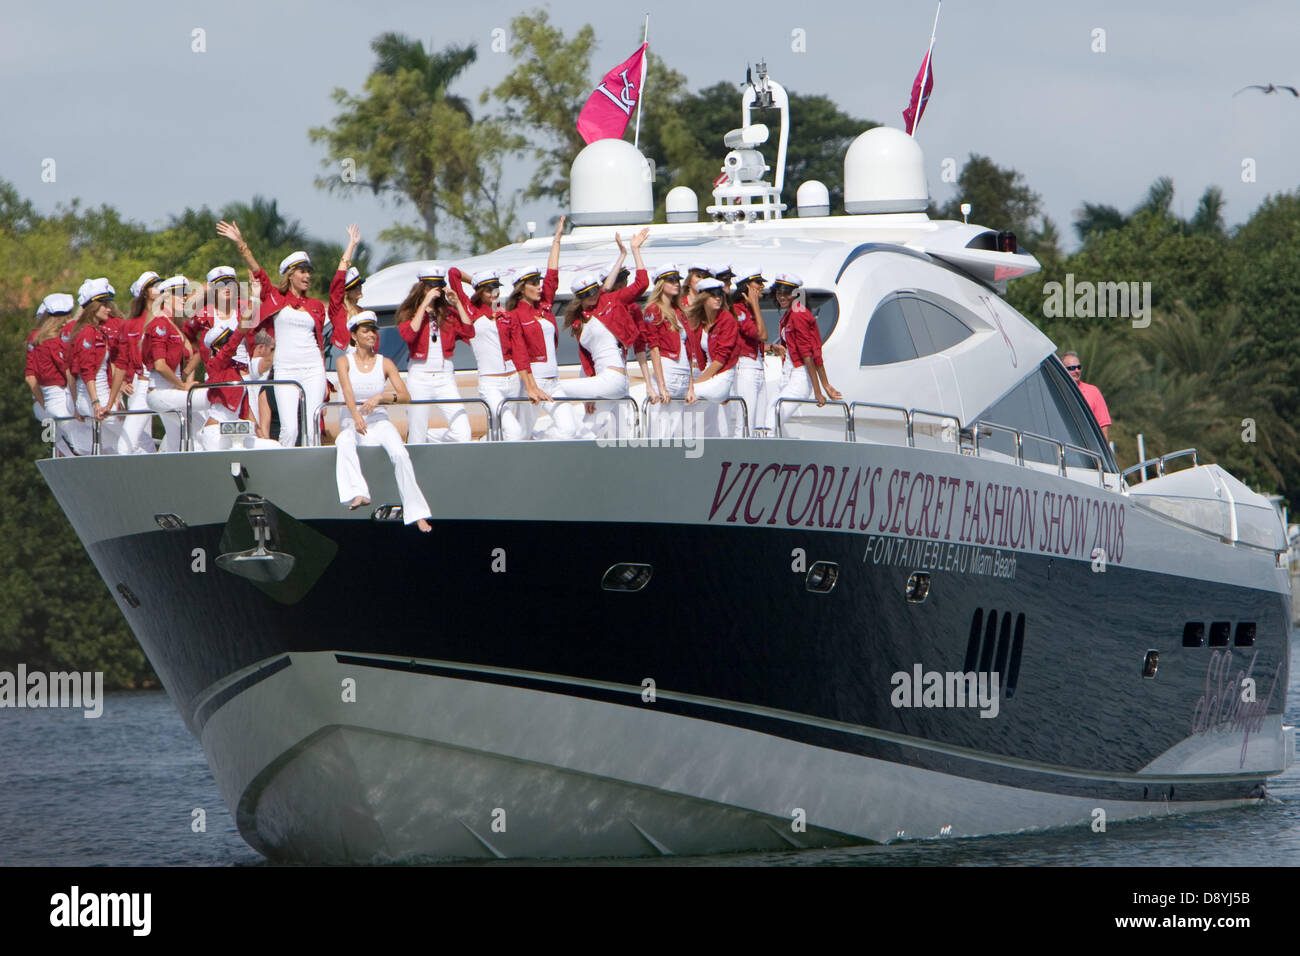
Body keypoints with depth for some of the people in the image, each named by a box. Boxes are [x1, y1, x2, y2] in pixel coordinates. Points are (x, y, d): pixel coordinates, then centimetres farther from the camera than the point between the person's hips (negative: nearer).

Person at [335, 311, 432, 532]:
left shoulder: (385, 363, 5)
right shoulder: (345, 361, 2)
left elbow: (406, 396, -5)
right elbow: (348, 392, -17)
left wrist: (380, 397, -24)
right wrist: (356, 416, -36)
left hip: (379, 421, 1)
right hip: (352, 421, -1)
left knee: (400, 454, -28)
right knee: (344, 443, -37)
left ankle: (417, 514, -28)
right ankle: (358, 493, -50)